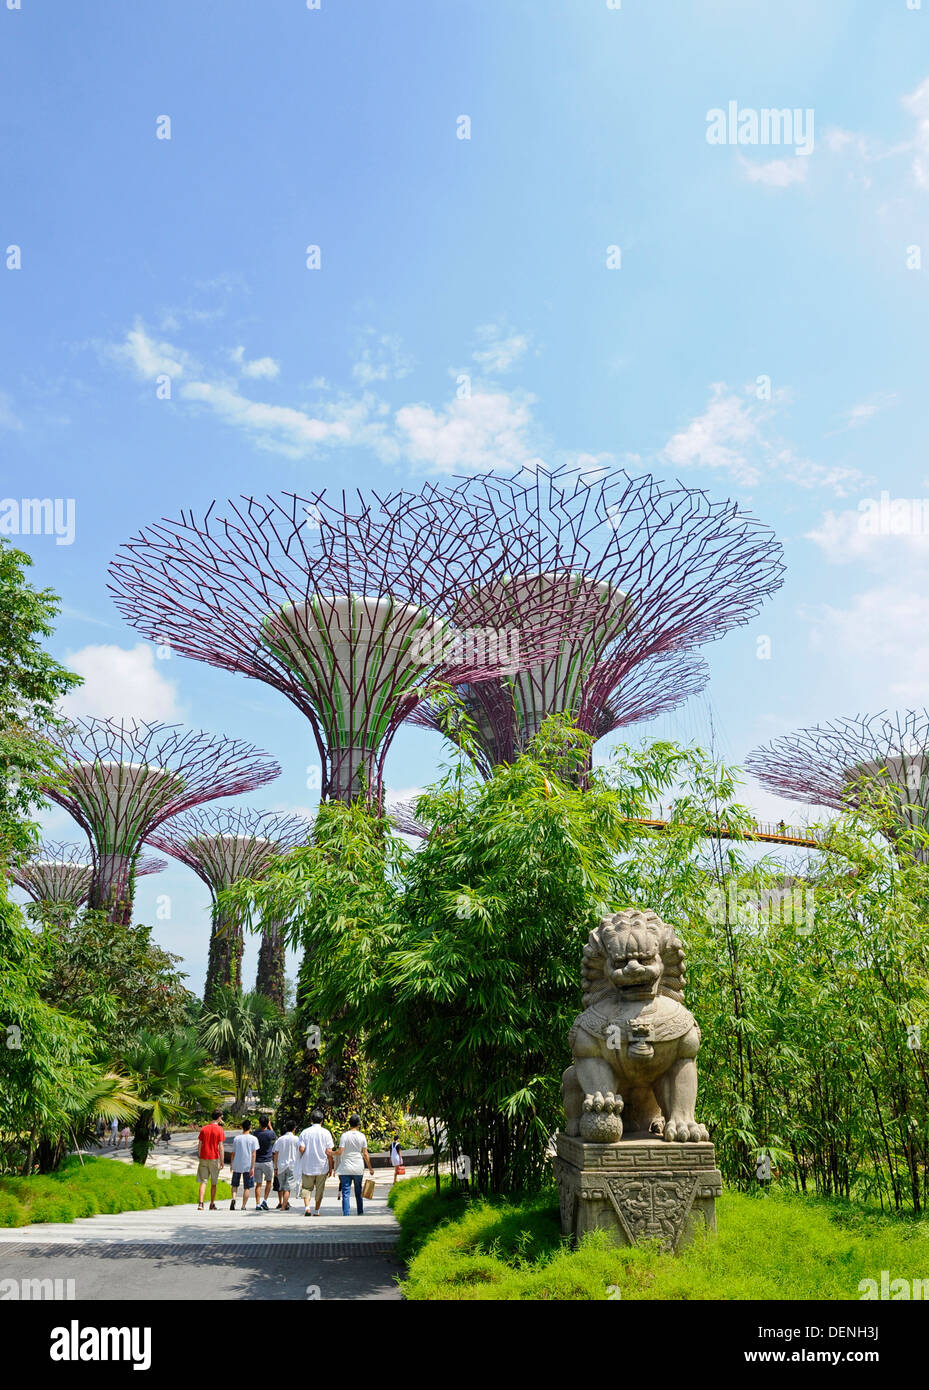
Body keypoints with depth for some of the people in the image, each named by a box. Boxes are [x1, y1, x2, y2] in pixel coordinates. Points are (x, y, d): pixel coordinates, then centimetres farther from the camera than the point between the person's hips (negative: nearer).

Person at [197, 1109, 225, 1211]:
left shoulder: (204, 1128, 4)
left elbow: (199, 1145, 5)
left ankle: (200, 1203, -12)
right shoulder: (220, 1130, -7)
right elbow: (220, 1146, -10)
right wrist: (222, 1161, -6)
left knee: (203, 1182, 2)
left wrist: (200, 1158, 14)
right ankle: (212, 1204, 16)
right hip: (214, 1158, -2)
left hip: (204, 1158, 2)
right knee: (213, 1183, 10)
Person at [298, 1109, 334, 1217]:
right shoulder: (326, 1133, -3)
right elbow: (329, 1152, -5)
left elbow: (301, 1149, -8)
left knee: (306, 1188, 10)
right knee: (319, 1189, 13)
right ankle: (317, 1211, 19)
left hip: (307, 1166, 0)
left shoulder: (305, 1132, -2)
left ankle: (307, 1207, -11)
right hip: (322, 1167, 0)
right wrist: (331, 1167, 2)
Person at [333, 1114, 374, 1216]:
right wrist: (370, 1168, 9)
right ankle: (360, 1213, 25)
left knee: (345, 1193, 0)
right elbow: (365, 1154, 1)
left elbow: (340, 1151, -12)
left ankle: (346, 1214, -7)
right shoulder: (362, 1136, 0)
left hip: (345, 1169, -2)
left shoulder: (345, 1135, -6)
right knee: (358, 1192, 17)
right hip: (358, 1169, 2)